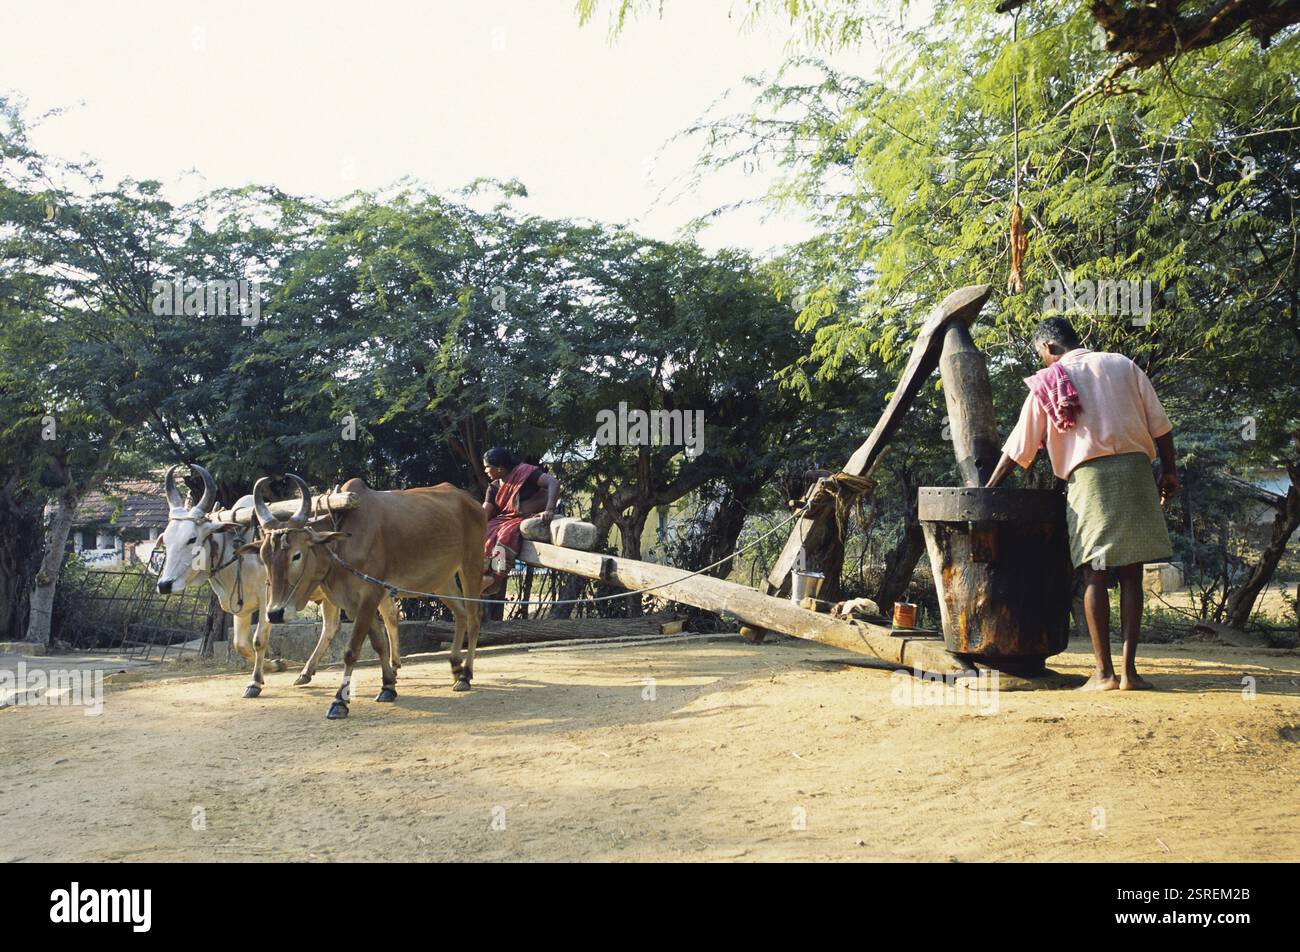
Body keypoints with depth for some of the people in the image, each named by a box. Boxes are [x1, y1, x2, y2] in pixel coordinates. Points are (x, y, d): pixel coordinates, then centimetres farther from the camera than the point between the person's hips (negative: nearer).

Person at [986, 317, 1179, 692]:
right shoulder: (1124, 366, 13)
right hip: (1135, 468, 2)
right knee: (1130, 575, 4)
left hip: (1088, 476, -2)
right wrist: (1169, 471, 17)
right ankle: (1129, 670, 1)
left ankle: (1104, 672, -1)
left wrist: (989, 488, 16)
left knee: (1094, 575, 1)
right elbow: (1160, 425, 8)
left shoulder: (1048, 384, 6)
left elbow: (1018, 447, 8)